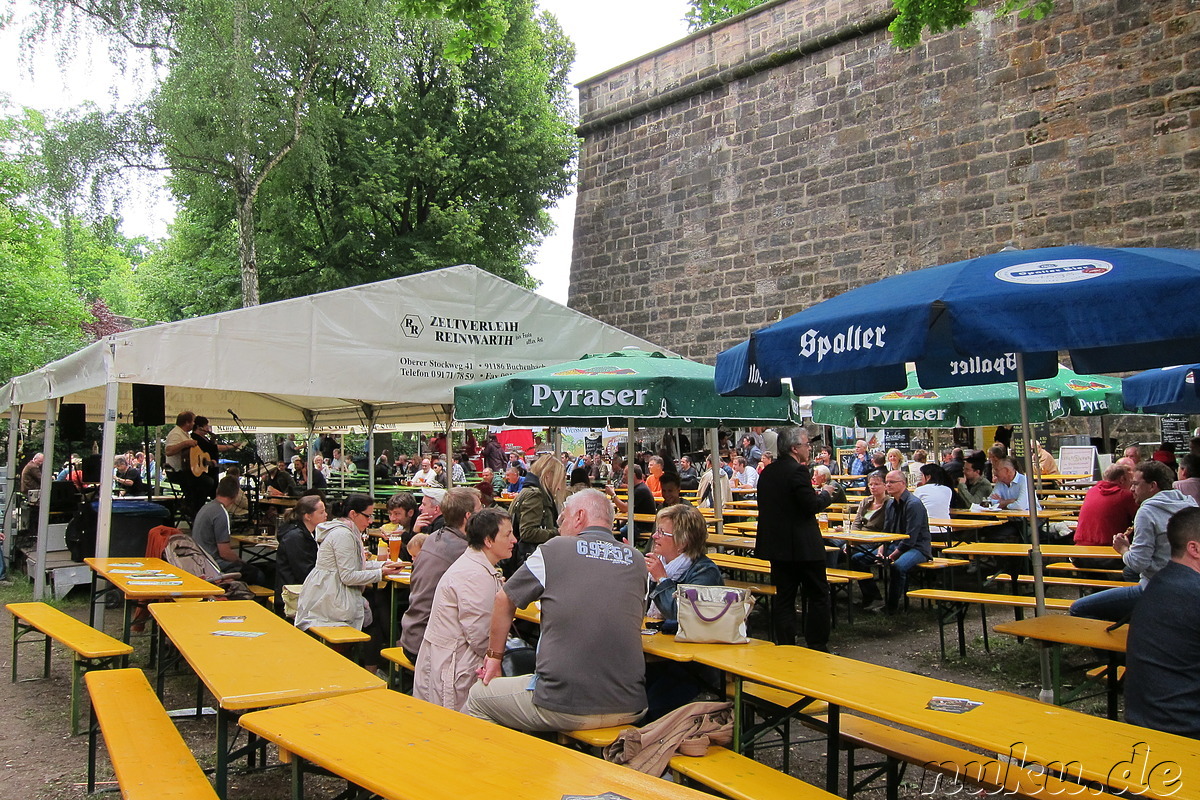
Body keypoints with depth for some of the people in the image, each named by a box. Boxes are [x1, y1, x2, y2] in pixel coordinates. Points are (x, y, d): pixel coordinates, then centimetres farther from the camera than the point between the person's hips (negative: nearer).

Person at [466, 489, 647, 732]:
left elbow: (504, 600, 10)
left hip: (565, 708, -5)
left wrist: (494, 656, 24)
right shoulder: (637, 561, 6)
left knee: (478, 697, 19)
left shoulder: (555, 549, -1)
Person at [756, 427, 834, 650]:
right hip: (803, 546, -7)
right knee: (818, 594, 7)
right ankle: (817, 645, 11)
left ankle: (785, 647, 14)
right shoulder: (798, 471, -17)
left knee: (784, 596, 11)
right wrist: (825, 495, 0)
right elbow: (811, 505, -20)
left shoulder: (767, 472, 8)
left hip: (777, 545, 7)